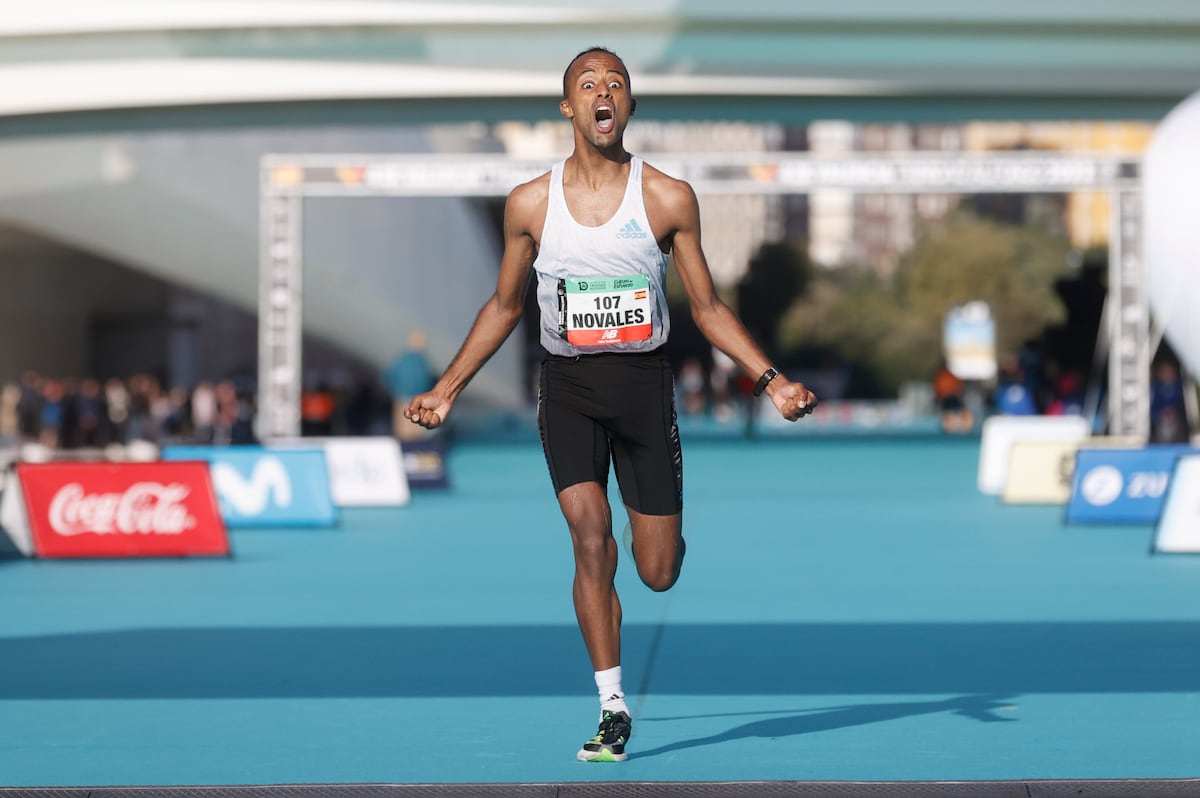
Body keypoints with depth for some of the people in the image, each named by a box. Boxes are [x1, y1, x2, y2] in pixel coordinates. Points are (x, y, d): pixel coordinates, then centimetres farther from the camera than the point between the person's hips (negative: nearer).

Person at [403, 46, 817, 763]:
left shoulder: (669, 198, -4)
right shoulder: (531, 204, -1)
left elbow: (708, 308, 4)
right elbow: (505, 307, 12)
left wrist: (771, 379, -6)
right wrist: (447, 390, 12)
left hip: (643, 382, 0)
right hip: (567, 387, 0)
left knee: (659, 571, 1)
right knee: (592, 541, -16)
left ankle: (668, 533, 40)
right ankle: (614, 710, -7)